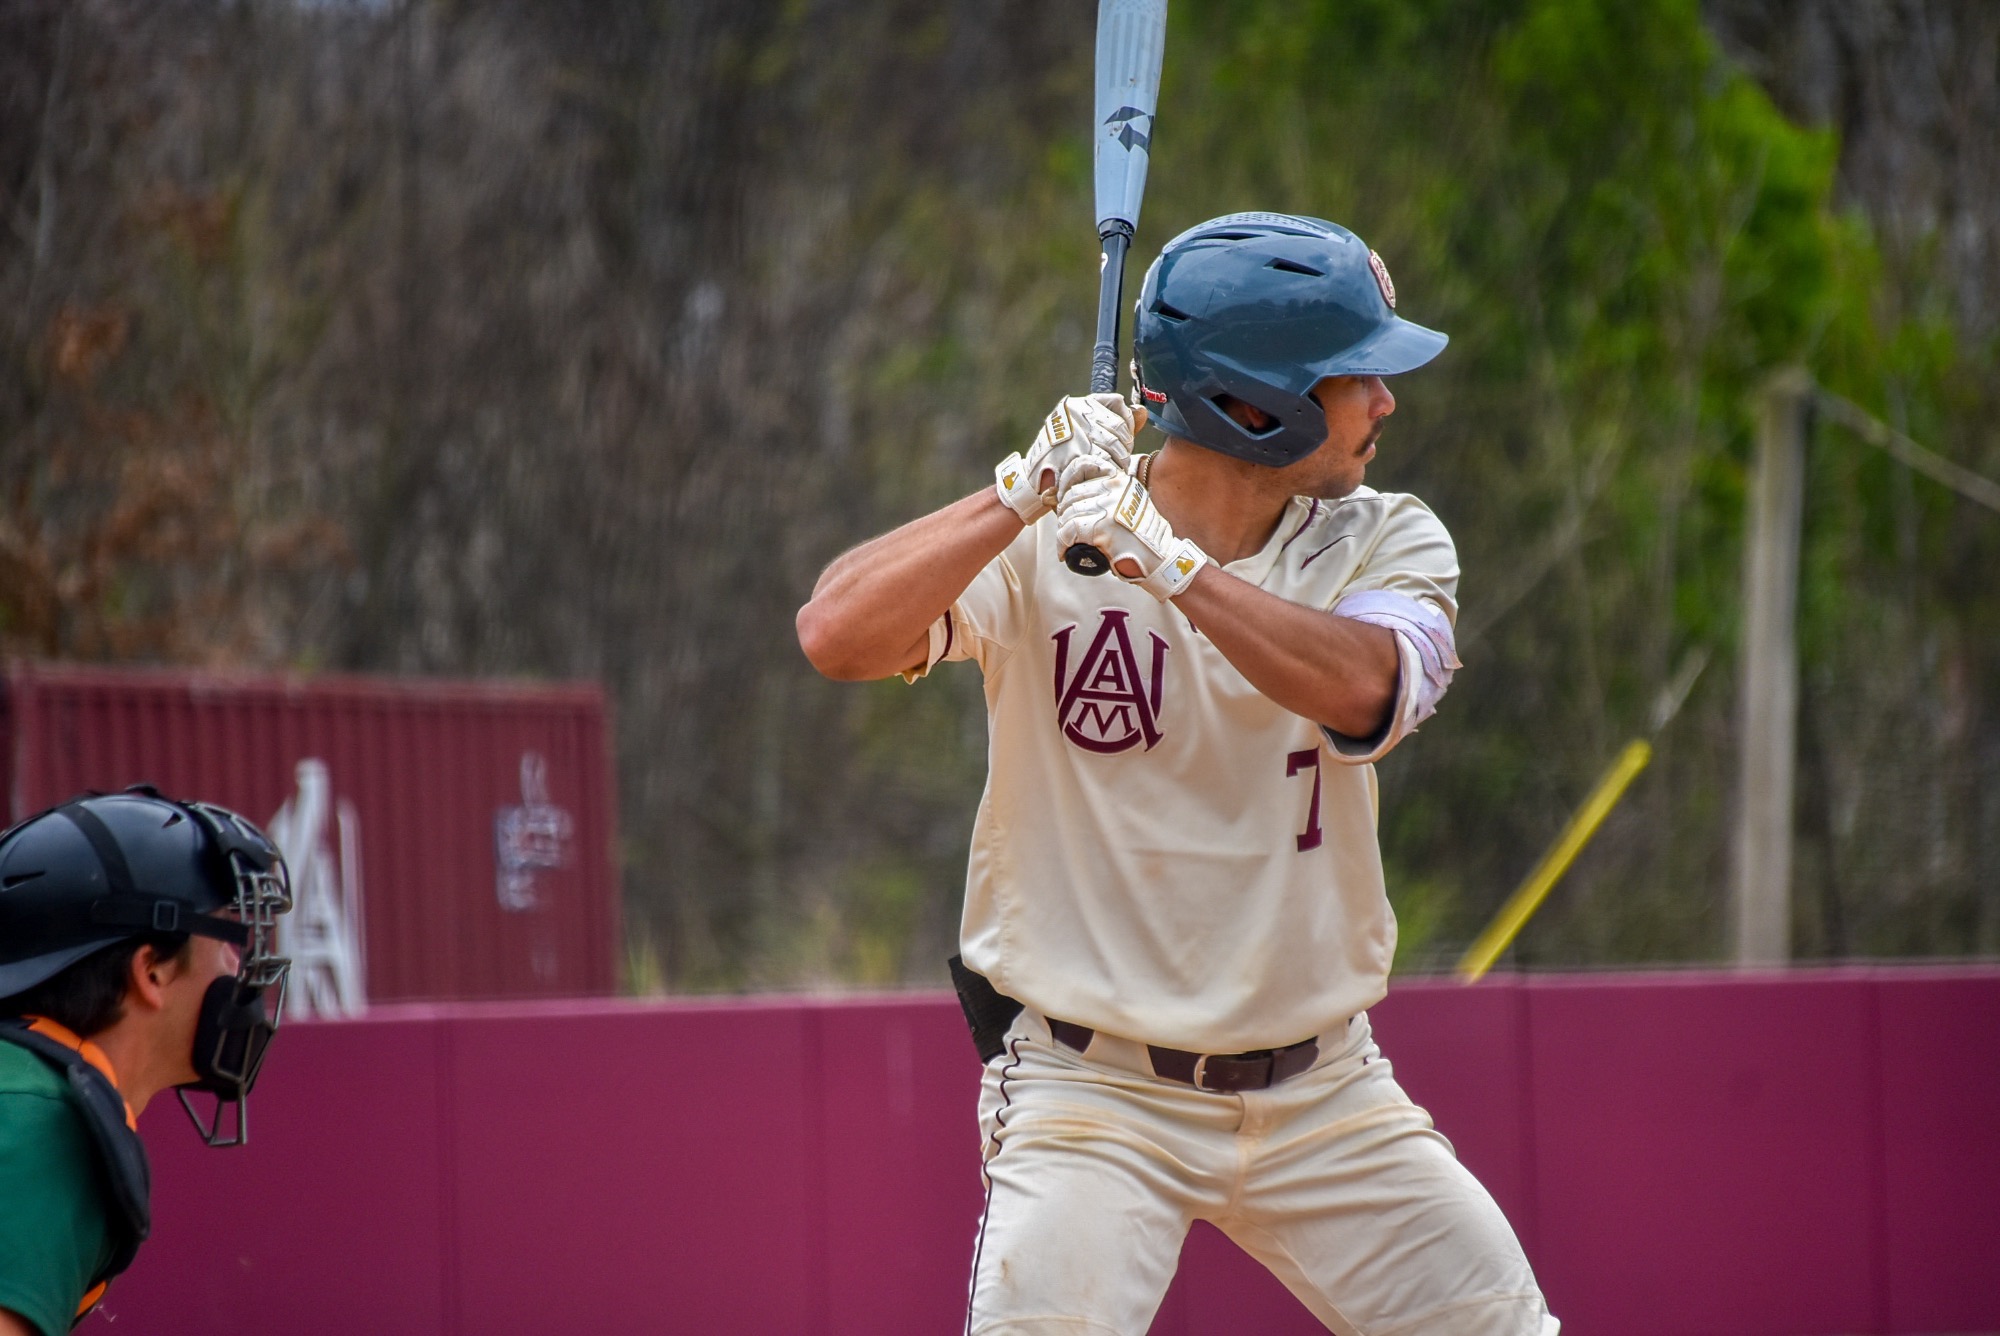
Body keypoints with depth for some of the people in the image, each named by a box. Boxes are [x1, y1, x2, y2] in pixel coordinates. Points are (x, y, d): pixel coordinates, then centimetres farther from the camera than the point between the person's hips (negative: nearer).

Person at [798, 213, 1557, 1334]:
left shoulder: (1388, 545, 0)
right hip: (1093, 1098, -4)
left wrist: (1154, 552, -28)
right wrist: (1031, 486, -25)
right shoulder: (1036, 546, -8)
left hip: (1327, 1096, 4)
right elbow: (837, 637, -23)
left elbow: (1357, 690, -22)